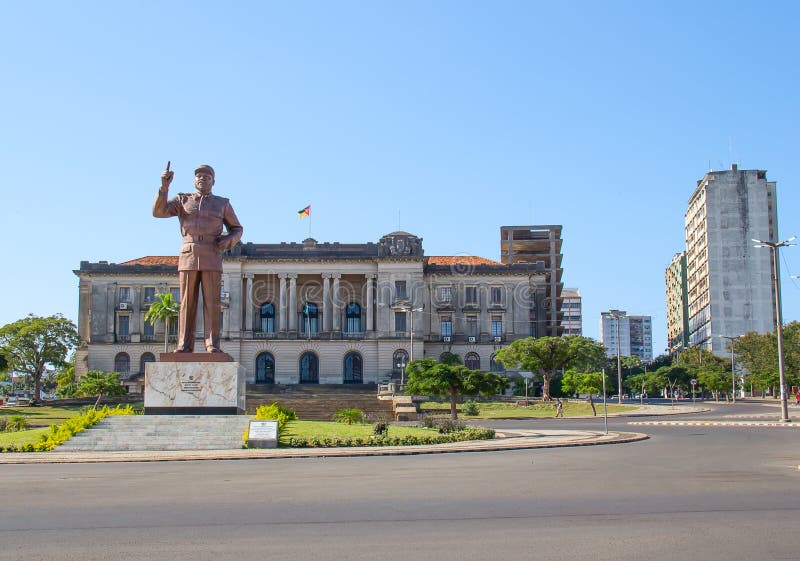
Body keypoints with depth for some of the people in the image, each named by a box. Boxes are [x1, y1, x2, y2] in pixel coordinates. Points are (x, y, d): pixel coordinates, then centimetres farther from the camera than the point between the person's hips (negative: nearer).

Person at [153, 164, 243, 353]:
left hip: (212, 258, 0)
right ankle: (185, 346, -1)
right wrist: (165, 186, -11)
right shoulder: (183, 200, 14)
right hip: (188, 256, 0)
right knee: (187, 303, -2)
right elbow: (158, 211, 1)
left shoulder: (222, 203, 14)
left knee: (212, 302, -6)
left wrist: (228, 240, -5)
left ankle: (212, 345, -6)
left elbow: (237, 229, 18)